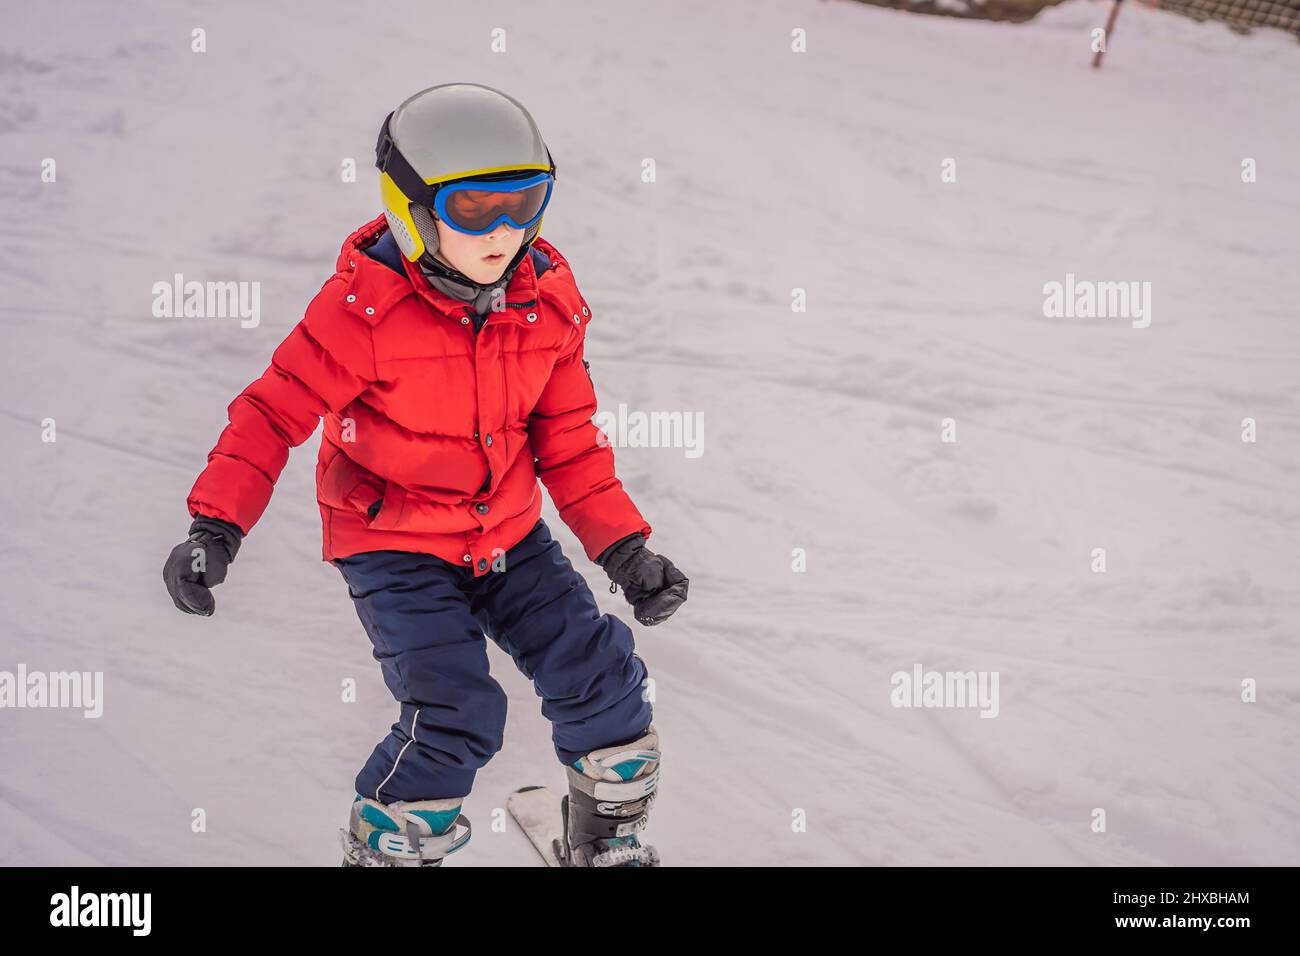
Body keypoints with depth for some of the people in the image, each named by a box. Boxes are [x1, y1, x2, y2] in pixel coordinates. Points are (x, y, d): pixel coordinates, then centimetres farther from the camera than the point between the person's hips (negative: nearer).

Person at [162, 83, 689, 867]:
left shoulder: (550, 301, -6)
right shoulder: (365, 306, -22)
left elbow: (569, 440, 3)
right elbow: (277, 410, -16)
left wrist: (623, 546, -4)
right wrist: (217, 523, -26)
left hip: (509, 535, 5)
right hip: (393, 546, -5)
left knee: (600, 674, 2)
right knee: (458, 717, -19)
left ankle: (610, 845, 27)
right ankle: (385, 851, 8)